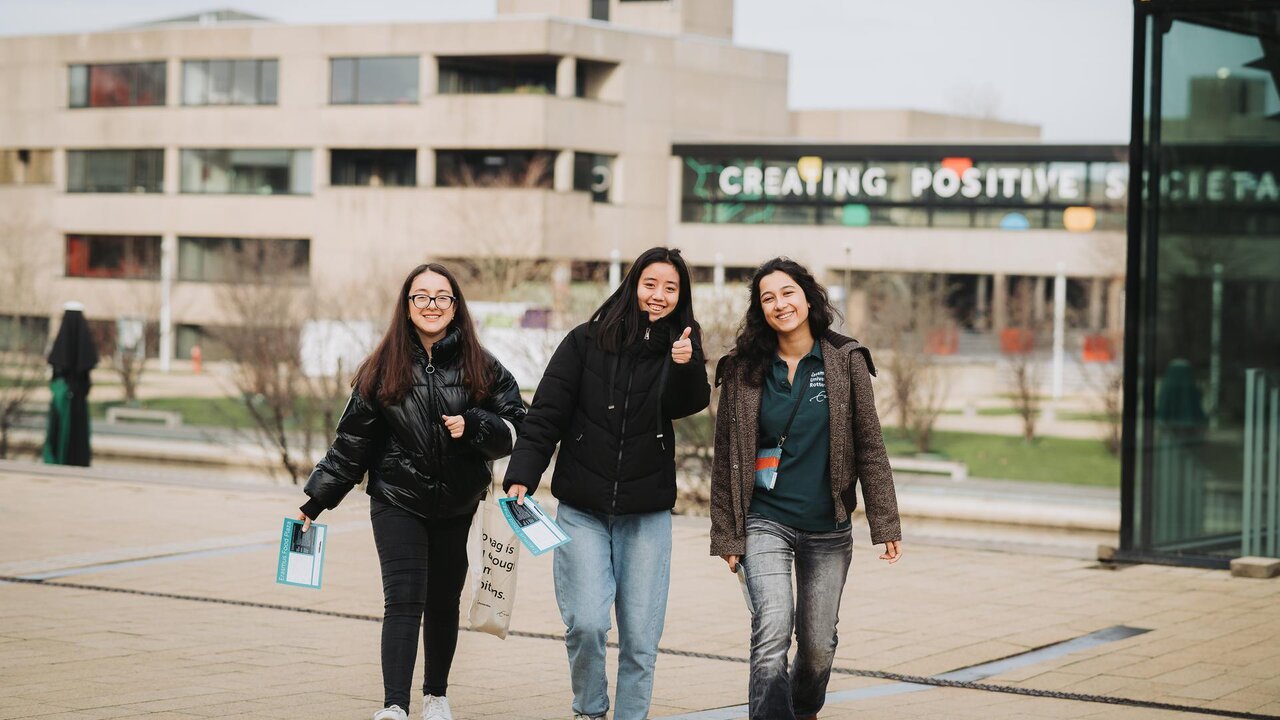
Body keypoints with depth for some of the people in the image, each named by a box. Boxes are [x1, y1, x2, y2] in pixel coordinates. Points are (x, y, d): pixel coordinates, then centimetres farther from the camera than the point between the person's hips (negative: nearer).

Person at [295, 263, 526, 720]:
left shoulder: (481, 368, 1)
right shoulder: (383, 369, 1)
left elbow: (516, 429, 1)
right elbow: (353, 441, 5)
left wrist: (472, 425, -18)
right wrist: (318, 499, 3)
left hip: (458, 507, 1)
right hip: (397, 502, -1)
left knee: (443, 604, 12)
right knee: (404, 600, -15)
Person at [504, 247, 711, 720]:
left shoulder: (678, 350, 4)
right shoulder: (587, 342, -1)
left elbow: (688, 403, -17)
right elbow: (545, 415, -2)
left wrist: (686, 367, -37)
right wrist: (521, 477, -12)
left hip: (646, 516, 2)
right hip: (583, 512, -1)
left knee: (640, 636, 1)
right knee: (586, 622, -10)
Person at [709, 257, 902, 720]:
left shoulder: (846, 362, 0)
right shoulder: (744, 370, 0)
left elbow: (870, 448, 1)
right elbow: (726, 460, 3)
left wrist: (886, 525, -3)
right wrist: (726, 534, 1)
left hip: (828, 528, 1)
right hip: (765, 522, -1)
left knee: (818, 644, 9)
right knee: (772, 633, -19)